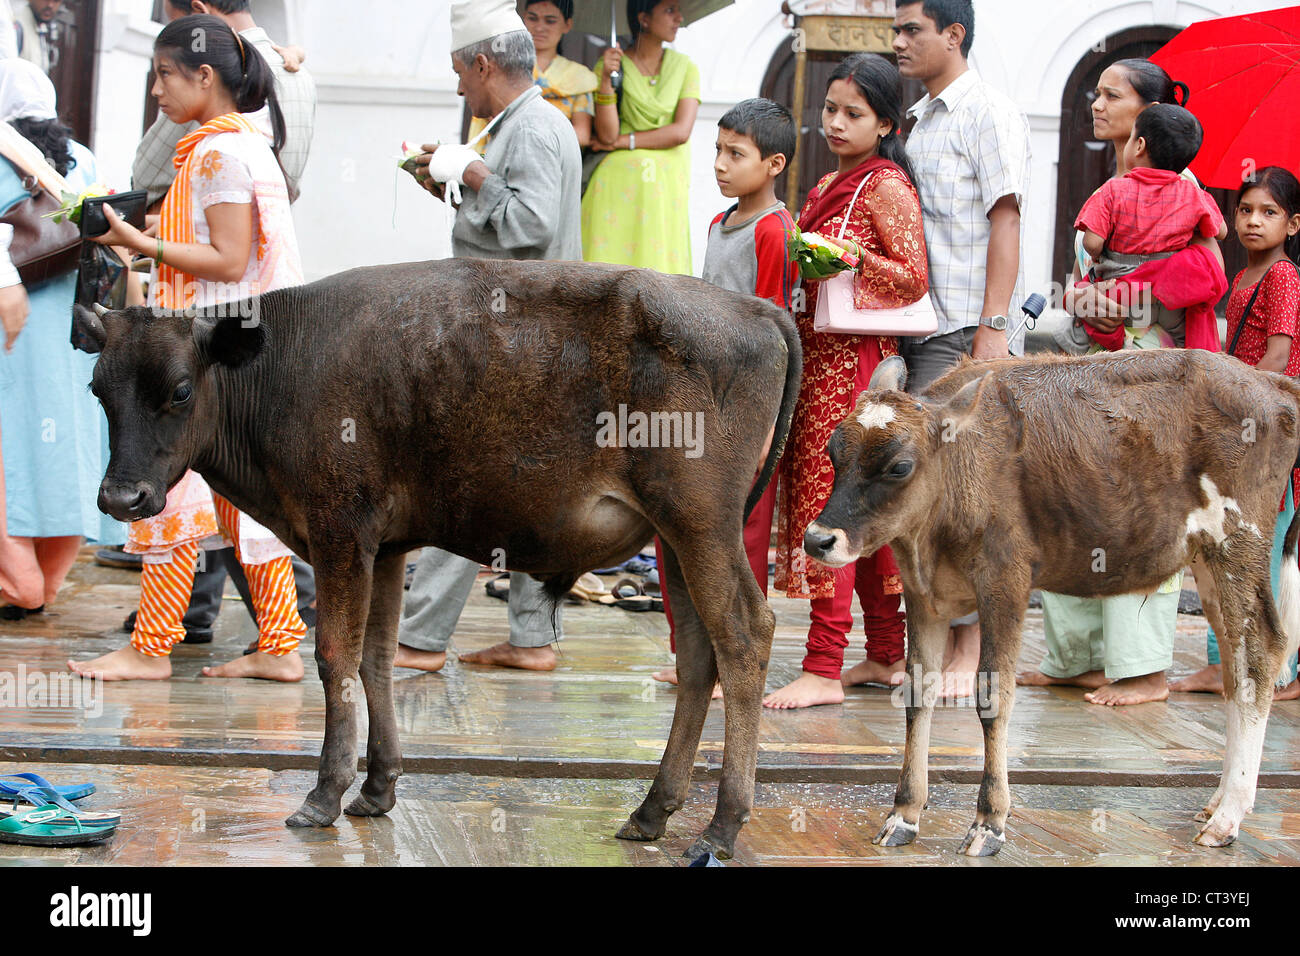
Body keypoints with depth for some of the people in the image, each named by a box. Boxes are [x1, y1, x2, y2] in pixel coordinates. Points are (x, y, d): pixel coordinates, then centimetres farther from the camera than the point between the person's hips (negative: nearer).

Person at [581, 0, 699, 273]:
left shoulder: (685, 68, 9)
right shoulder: (611, 66, 4)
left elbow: (681, 132, -3)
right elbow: (606, 134, -6)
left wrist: (621, 142, -6)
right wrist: (607, 79, -15)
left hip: (664, 189, 2)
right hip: (617, 186, -2)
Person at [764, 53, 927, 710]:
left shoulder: (885, 186, -7)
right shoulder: (826, 188, 18)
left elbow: (913, 278, -12)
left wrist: (854, 257, -23)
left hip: (855, 357, -9)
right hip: (819, 355, 9)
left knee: (831, 502, -12)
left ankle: (823, 668, -13)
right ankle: (886, 655, 19)